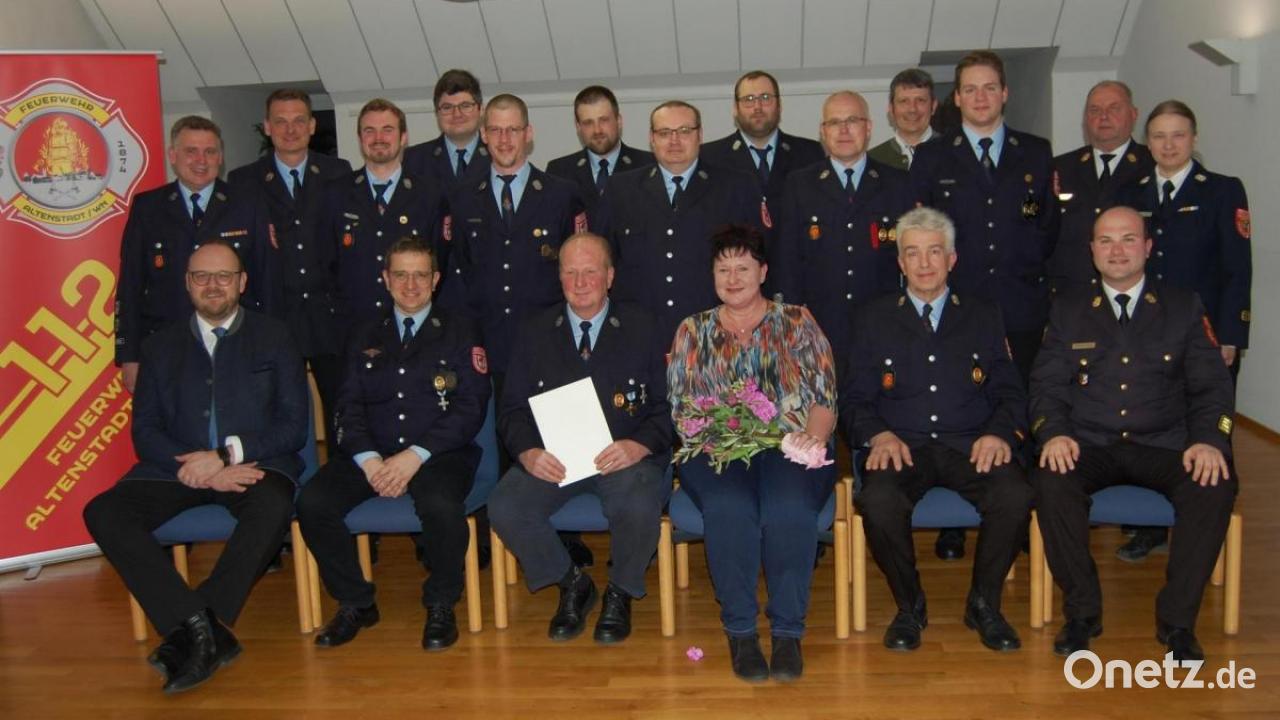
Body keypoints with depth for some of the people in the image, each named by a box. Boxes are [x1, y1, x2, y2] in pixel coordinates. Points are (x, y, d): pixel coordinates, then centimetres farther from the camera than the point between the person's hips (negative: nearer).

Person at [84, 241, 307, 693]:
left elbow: (293, 426, 1)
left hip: (253, 464, -3)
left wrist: (226, 455, -14)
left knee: (273, 506, -36)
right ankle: (200, 629, -30)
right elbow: (144, 431, 7)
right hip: (176, 466, 3)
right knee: (104, 512, -23)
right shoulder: (160, 347, 17)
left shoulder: (274, 338, 10)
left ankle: (190, 632, -28)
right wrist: (201, 470, -12)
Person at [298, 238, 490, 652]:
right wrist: (368, 460, -12)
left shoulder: (460, 334, 9)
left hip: (438, 454, -3)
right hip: (372, 455, 3)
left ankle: (440, 605, -7)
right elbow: (350, 408, 9)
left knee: (441, 505, -35)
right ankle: (355, 603, -1)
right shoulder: (365, 338, 19)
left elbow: (470, 408, -3)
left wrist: (416, 455, -16)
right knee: (313, 502, -22)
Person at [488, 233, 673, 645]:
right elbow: (512, 409, 8)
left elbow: (665, 407, 3)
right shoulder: (535, 332, 12)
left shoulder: (641, 328, 7)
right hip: (551, 458, 2)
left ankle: (620, 593, 1)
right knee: (504, 508, -25)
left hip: (625, 456, -2)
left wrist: (639, 446, -18)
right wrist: (528, 452, -14)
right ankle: (571, 584, 4)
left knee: (639, 507, -33)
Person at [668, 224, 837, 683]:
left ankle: (788, 632, -20)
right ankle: (740, 631, -19)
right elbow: (680, 404, 12)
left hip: (790, 445, 0)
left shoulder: (797, 322, 15)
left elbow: (824, 393, 6)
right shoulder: (693, 330, 19)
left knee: (789, 510, -34)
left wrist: (813, 437, -13)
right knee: (729, 509, -34)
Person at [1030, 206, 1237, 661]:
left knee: (1215, 485, -30)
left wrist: (1210, 440, -15)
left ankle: (1177, 619, -15)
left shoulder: (1183, 307, 13)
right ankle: (1082, 612, -14)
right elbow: (1047, 385, 5)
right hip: (1088, 446, 0)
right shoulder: (1068, 311, 13)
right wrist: (1053, 434, -16)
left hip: (1164, 445, 0)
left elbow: (1212, 386, 5)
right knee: (1052, 483, -32)